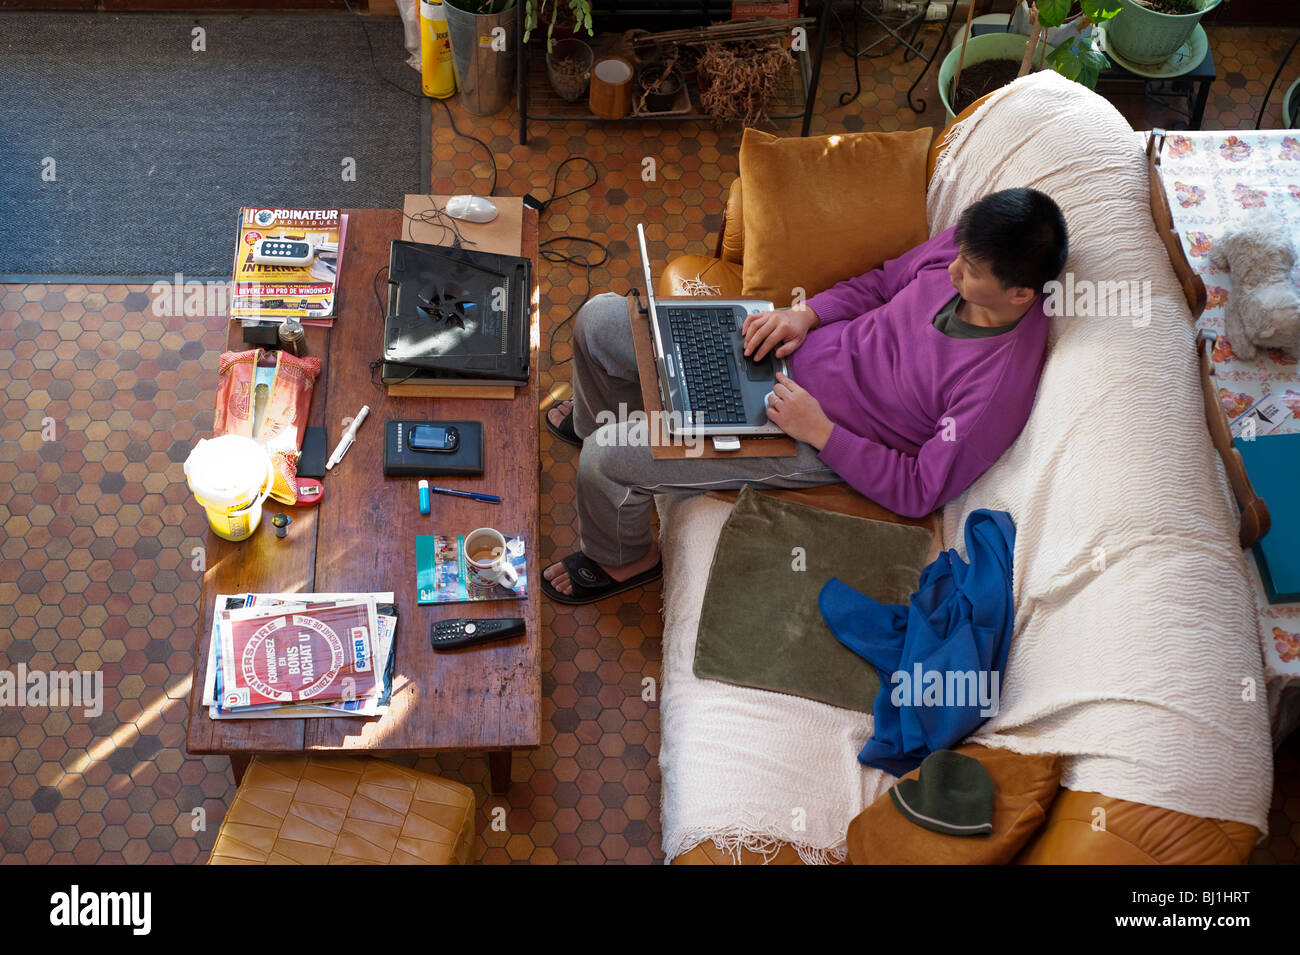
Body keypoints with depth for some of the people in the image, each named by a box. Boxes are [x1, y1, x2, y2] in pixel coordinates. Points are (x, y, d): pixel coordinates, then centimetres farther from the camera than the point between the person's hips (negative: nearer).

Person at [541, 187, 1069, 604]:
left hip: (823, 447, -7)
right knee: (599, 319, 6)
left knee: (605, 459, -15)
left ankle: (624, 559, 22)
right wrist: (805, 313, -9)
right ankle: (599, 419, 42)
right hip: (798, 352, 7)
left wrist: (821, 432, -23)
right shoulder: (971, 244, -11)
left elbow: (920, 492, -21)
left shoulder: (1000, 384, -29)